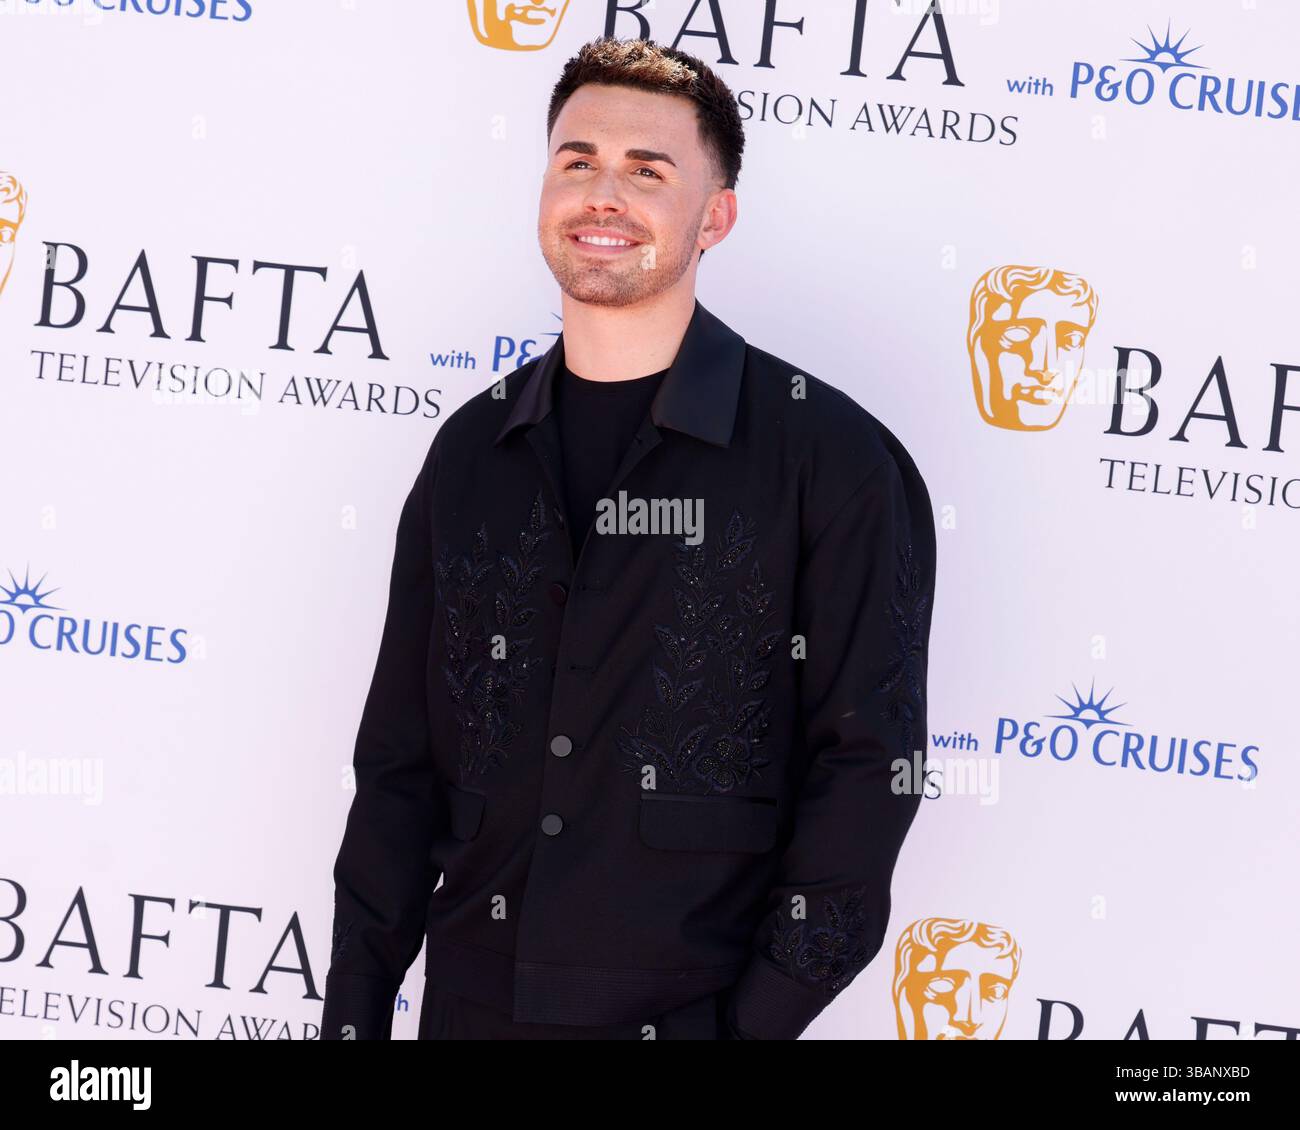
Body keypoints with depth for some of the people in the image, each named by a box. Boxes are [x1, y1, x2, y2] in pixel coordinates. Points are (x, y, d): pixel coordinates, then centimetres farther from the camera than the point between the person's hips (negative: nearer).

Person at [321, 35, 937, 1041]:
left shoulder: (829, 456, -8)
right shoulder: (472, 450, 6)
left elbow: (867, 762, -10)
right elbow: (401, 758, 8)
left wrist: (763, 1017, -14)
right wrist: (353, 1011, 5)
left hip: (690, 1013, -4)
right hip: (472, 1003, 4)